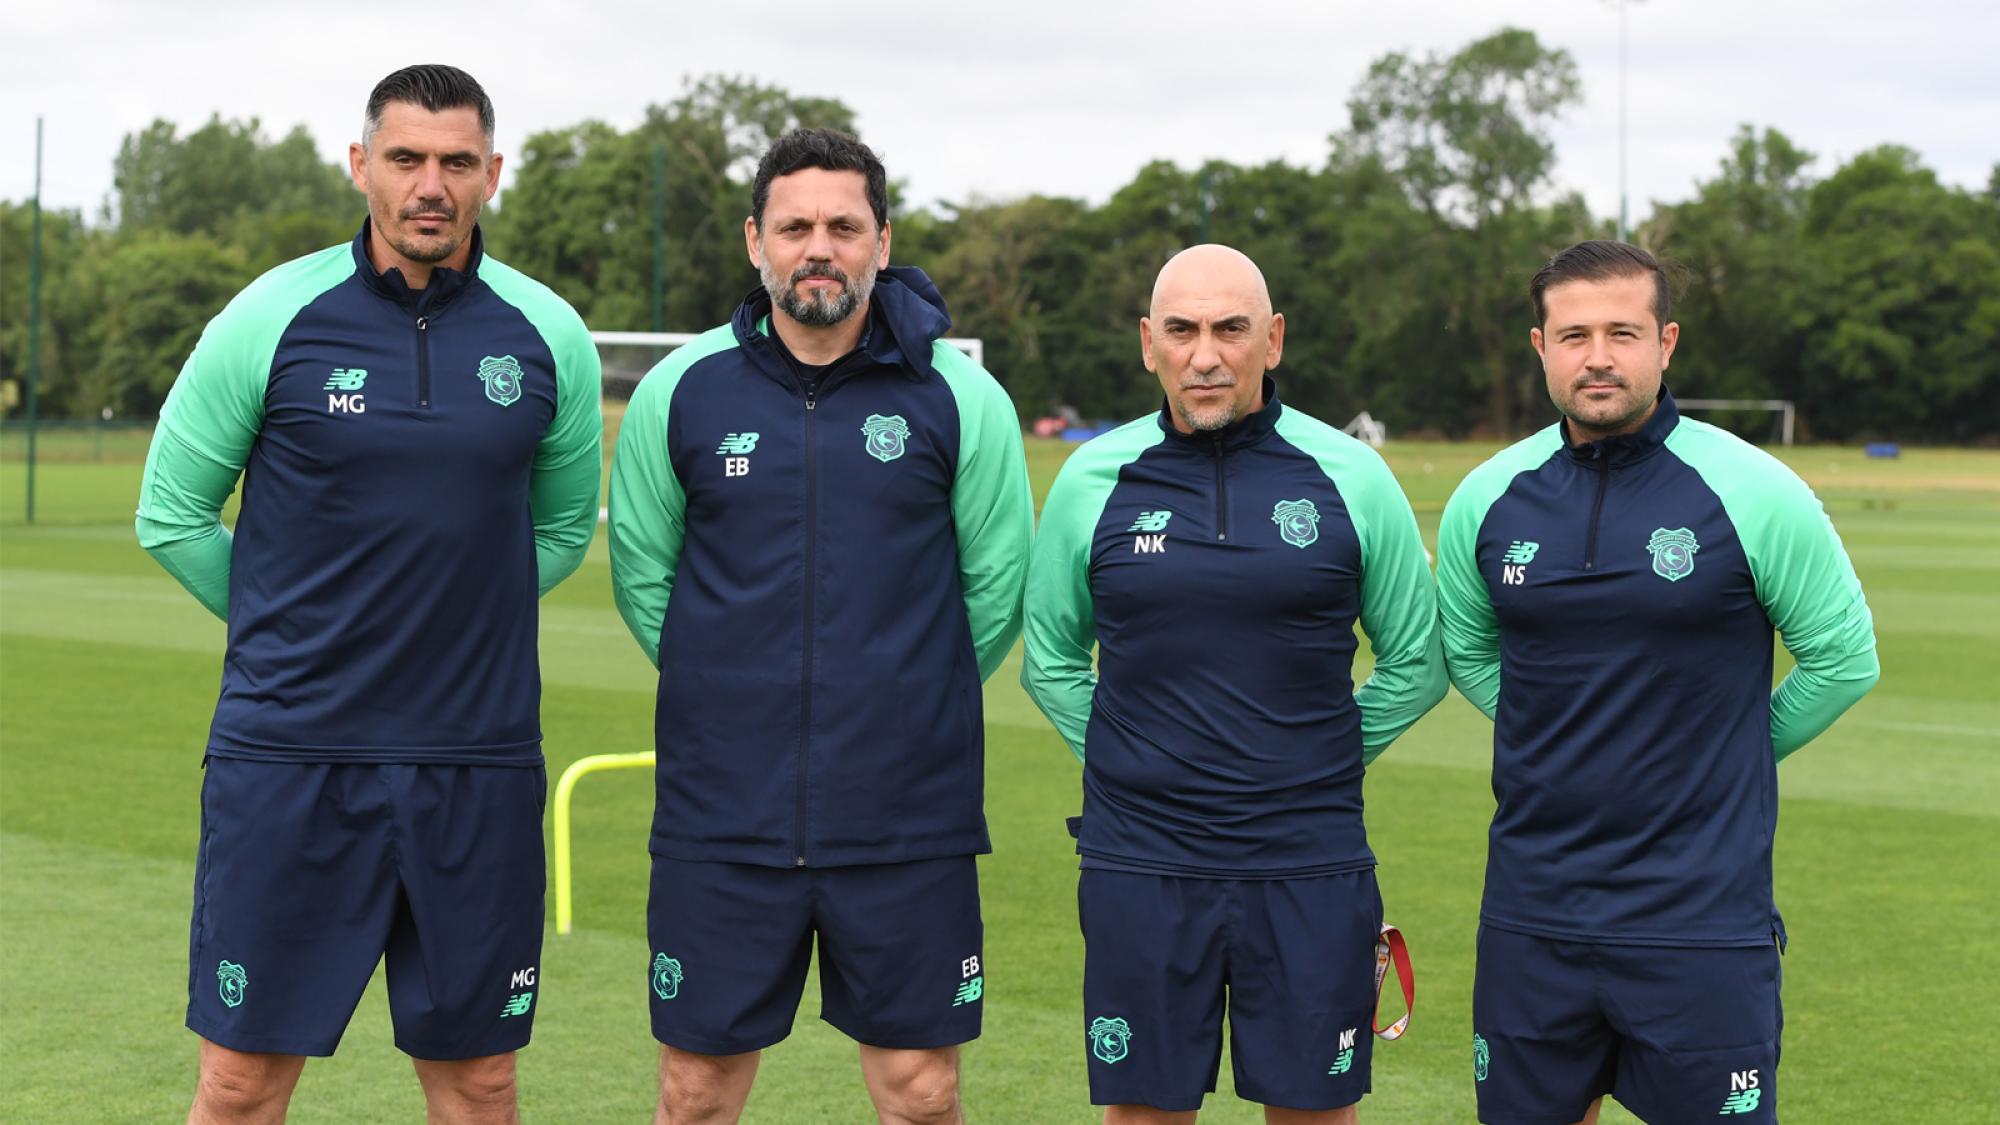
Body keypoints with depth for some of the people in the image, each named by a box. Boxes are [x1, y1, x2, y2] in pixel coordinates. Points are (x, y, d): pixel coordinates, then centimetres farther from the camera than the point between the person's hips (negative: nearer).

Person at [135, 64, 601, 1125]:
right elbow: (171, 513, 7)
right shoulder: (273, 318, -4)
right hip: (286, 752, -2)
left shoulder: (549, 338, 2)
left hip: (480, 759, 2)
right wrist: (293, 634, 10)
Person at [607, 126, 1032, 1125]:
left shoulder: (959, 397, -2)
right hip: (720, 817, 1)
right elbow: (641, 573, 13)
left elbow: (996, 589, 8)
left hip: (908, 819, -1)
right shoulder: (679, 390, 1)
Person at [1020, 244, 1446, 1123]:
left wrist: (1317, 768, 8)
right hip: (1138, 868, 1)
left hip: (1310, 866, 0)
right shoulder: (1094, 480, 2)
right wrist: (1128, 762, 8)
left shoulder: (1351, 477, -1)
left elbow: (1416, 663, 10)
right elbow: (1050, 662, 15)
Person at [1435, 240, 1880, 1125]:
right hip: (1530, 911, 3)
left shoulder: (1752, 491, -8)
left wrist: (1726, 756, 8)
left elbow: (1844, 658, 3)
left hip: (1703, 919, -3)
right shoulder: (1487, 498, 2)